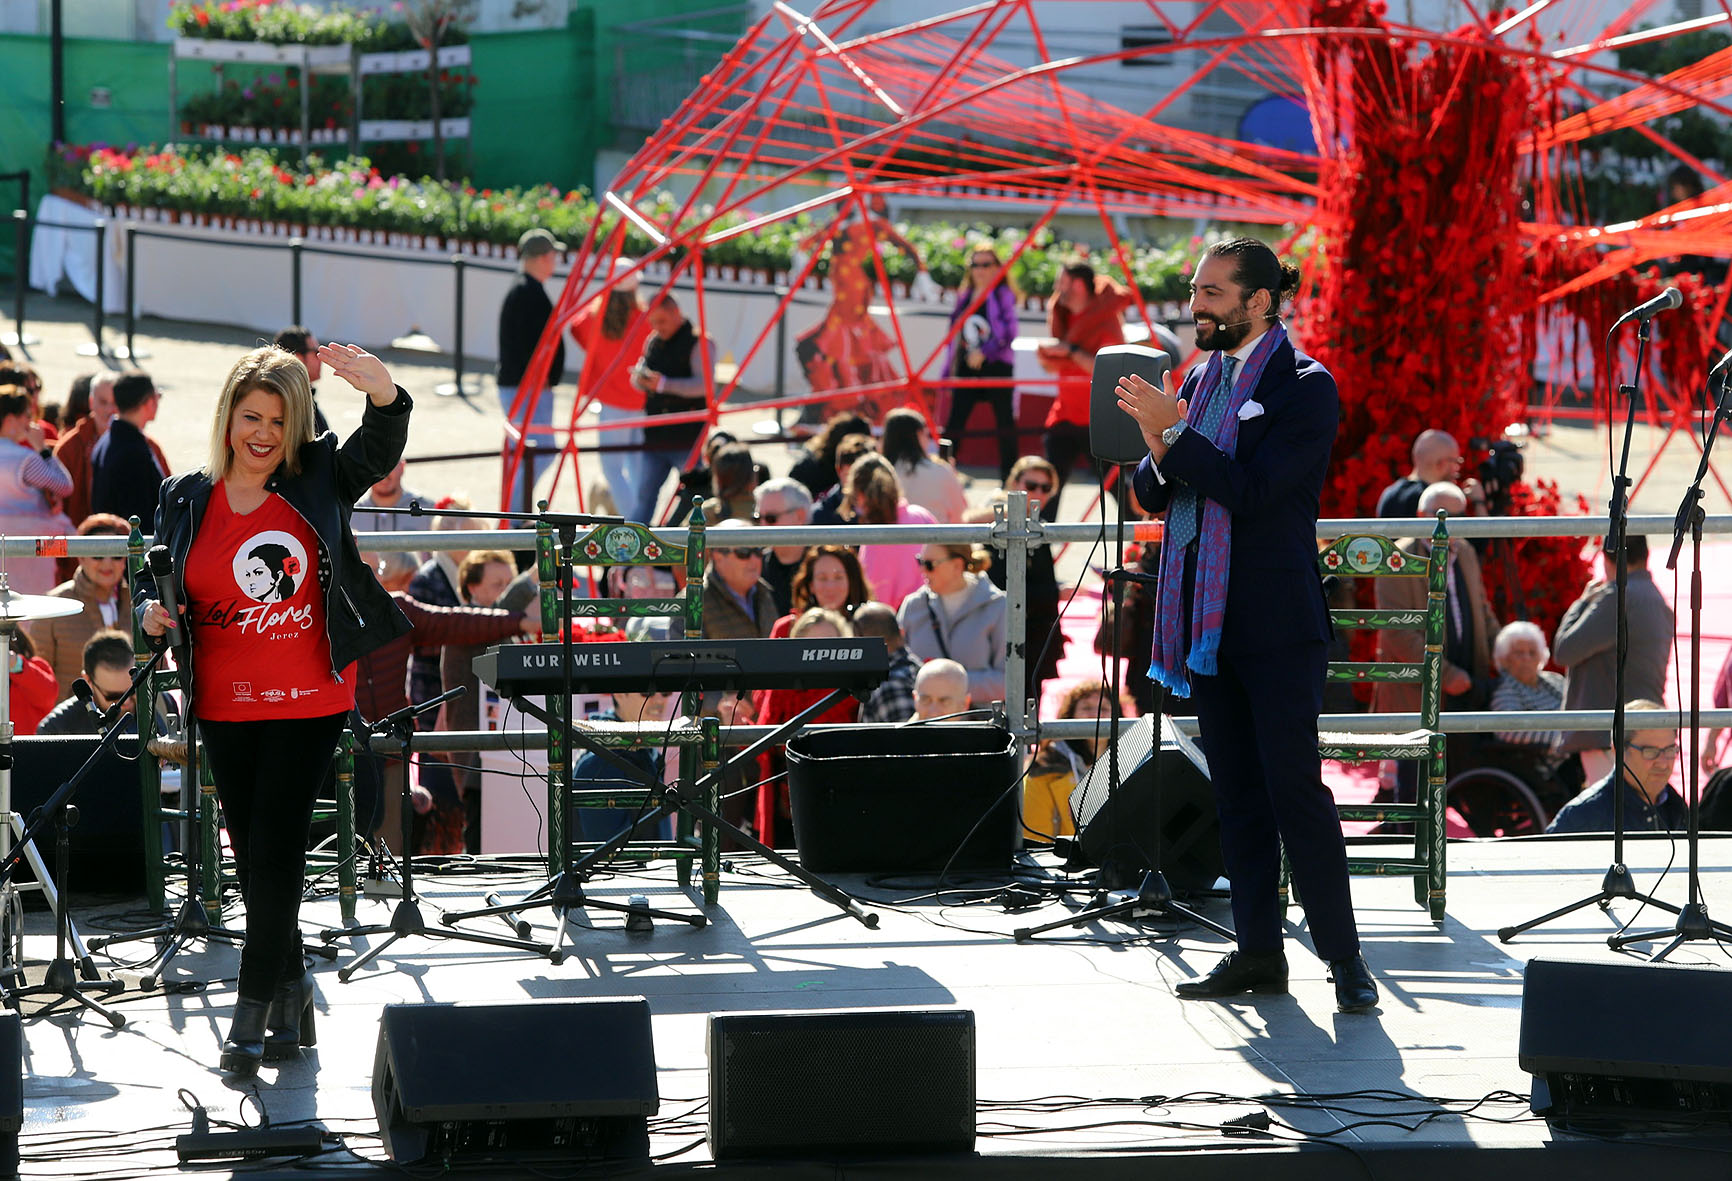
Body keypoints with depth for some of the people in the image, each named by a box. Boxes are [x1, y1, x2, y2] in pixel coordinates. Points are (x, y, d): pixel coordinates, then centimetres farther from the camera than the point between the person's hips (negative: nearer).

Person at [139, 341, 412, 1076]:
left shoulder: (318, 480, -1)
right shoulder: (186, 500, 5)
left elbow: (379, 450, -16)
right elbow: (153, 581, 13)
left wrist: (382, 392, -37)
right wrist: (152, 611, -10)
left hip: (309, 703, -3)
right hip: (225, 707, 3)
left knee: (277, 851, -8)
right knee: (253, 854, 9)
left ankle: (253, 1014, -5)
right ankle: (290, 993, 25)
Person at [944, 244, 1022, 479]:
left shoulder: (1003, 296, -3)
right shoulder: (964, 297, 13)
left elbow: (1009, 332, -14)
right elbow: (955, 335, 17)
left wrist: (984, 352, -21)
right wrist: (948, 369, 13)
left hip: (997, 366, -5)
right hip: (967, 369, 5)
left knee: (1005, 424, 1)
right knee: (954, 424, -3)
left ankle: (1009, 478, 7)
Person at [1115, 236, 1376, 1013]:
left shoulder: (1304, 388, -9)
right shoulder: (1199, 379, 14)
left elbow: (1253, 490, -19)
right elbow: (1152, 495, 12)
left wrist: (1174, 432, -18)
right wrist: (1159, 453, -9)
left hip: (1276, 622, -7)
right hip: (1208, 618, 7)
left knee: (1294, 787, -9)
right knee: (1236, 793, 9)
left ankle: (1344, 958, -6)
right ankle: (1257, 952, 14)